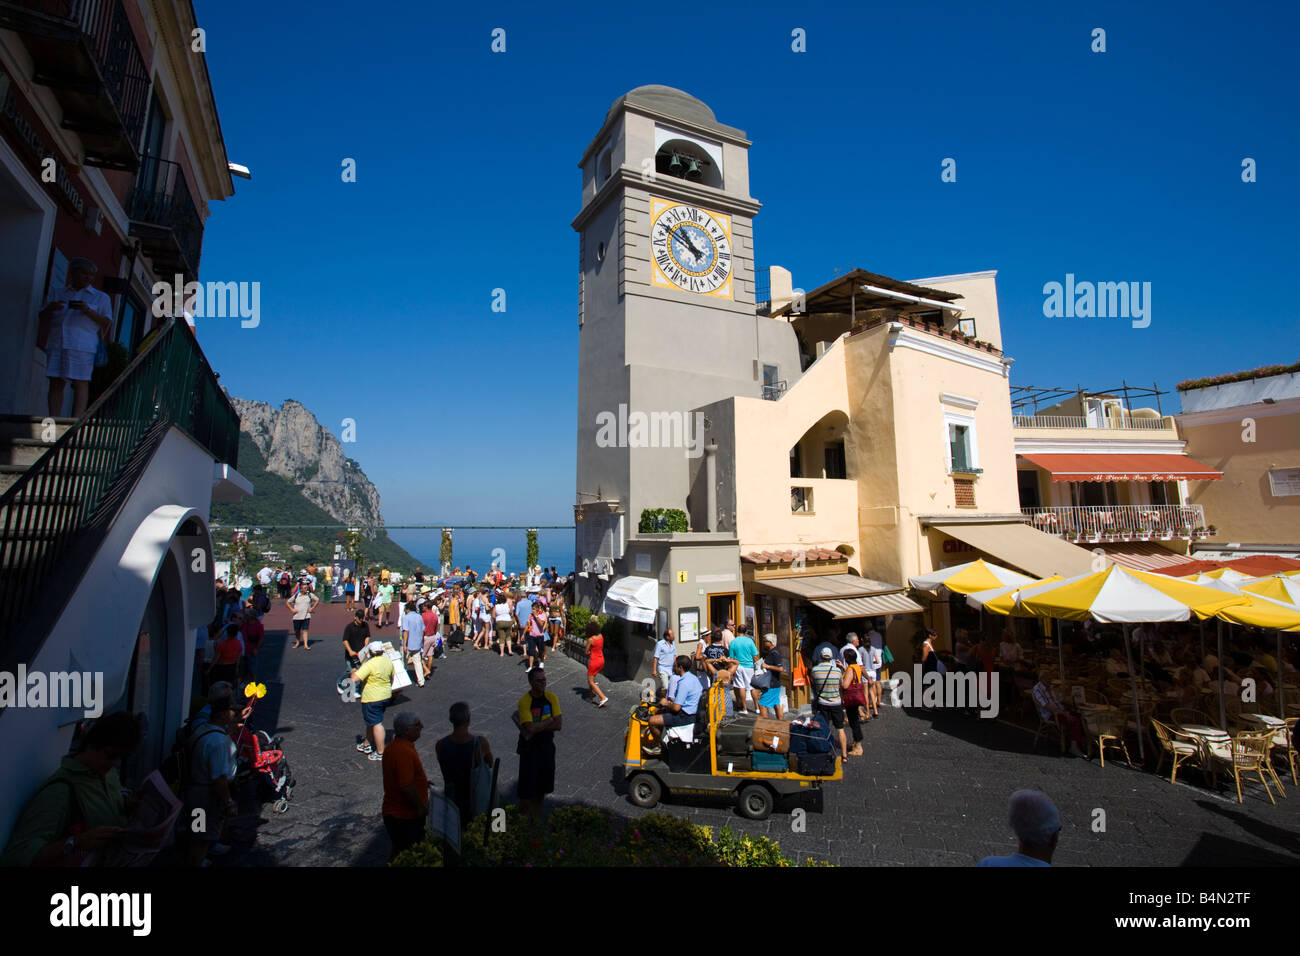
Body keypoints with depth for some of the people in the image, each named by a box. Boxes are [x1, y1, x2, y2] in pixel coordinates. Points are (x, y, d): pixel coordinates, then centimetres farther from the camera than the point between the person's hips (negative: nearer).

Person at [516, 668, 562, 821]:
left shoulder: (551, 698, -6)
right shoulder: (524, 701, -17)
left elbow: (559, 725, -11)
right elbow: (530, 728, -26)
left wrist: (537, 728, -19)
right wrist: (549, 721, -14)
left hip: (547, 746, 4)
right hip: (529, 748, -4)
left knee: (542, 786, 17)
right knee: (527, 786, 1)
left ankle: (537, 816, 37)